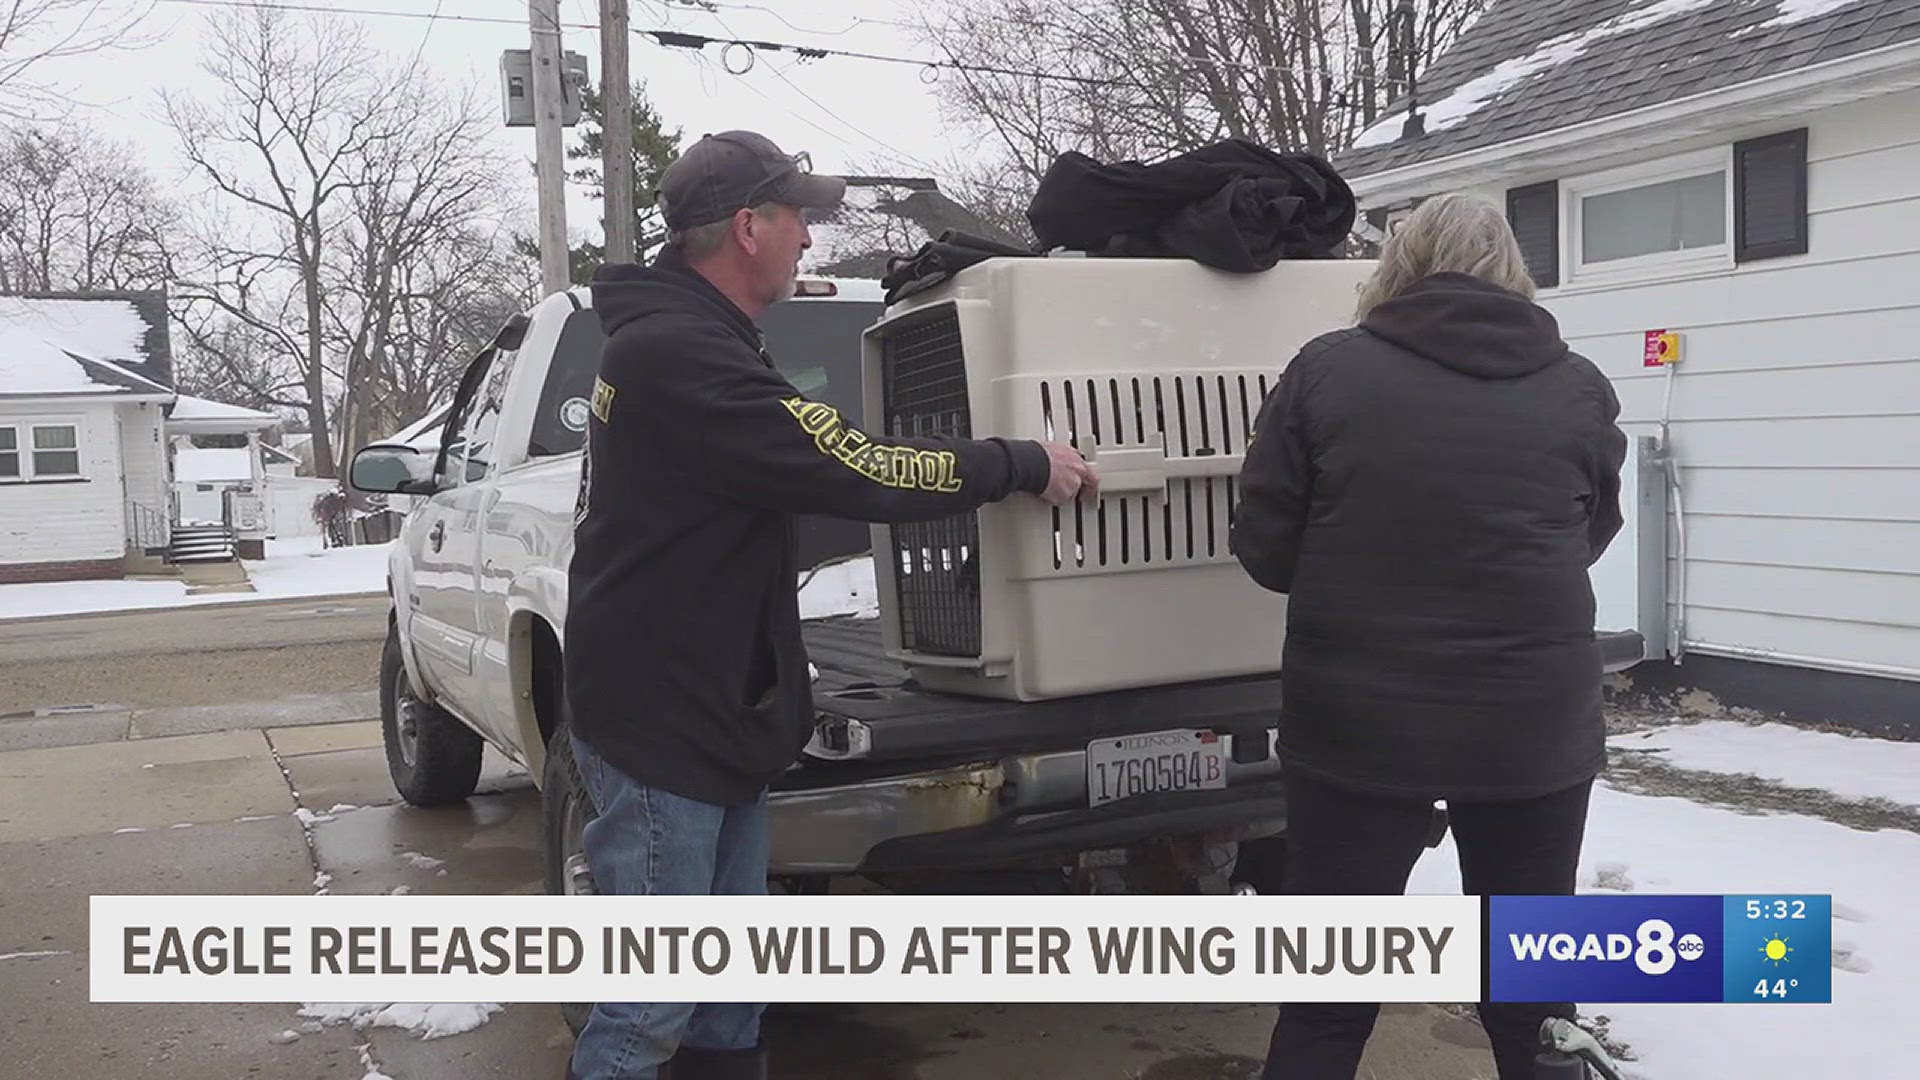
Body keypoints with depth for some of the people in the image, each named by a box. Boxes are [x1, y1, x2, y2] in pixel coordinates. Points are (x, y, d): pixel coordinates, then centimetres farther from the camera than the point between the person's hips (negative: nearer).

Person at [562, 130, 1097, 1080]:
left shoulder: (682, 335, 13)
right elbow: (850, 470, -23)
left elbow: (795, 470, 20)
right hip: (658, 725, -10)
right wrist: (1024, 466, -13)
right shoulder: (682, 356, -23)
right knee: (652, 998, 0)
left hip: (709, 710, 10)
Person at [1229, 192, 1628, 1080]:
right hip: (1533, 723, 2)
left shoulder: (1325, 370, -4)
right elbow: (1589, 538, 14)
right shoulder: (1577, 387, 1)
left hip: (1357, 720, -1)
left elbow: (1264, 548, -2)